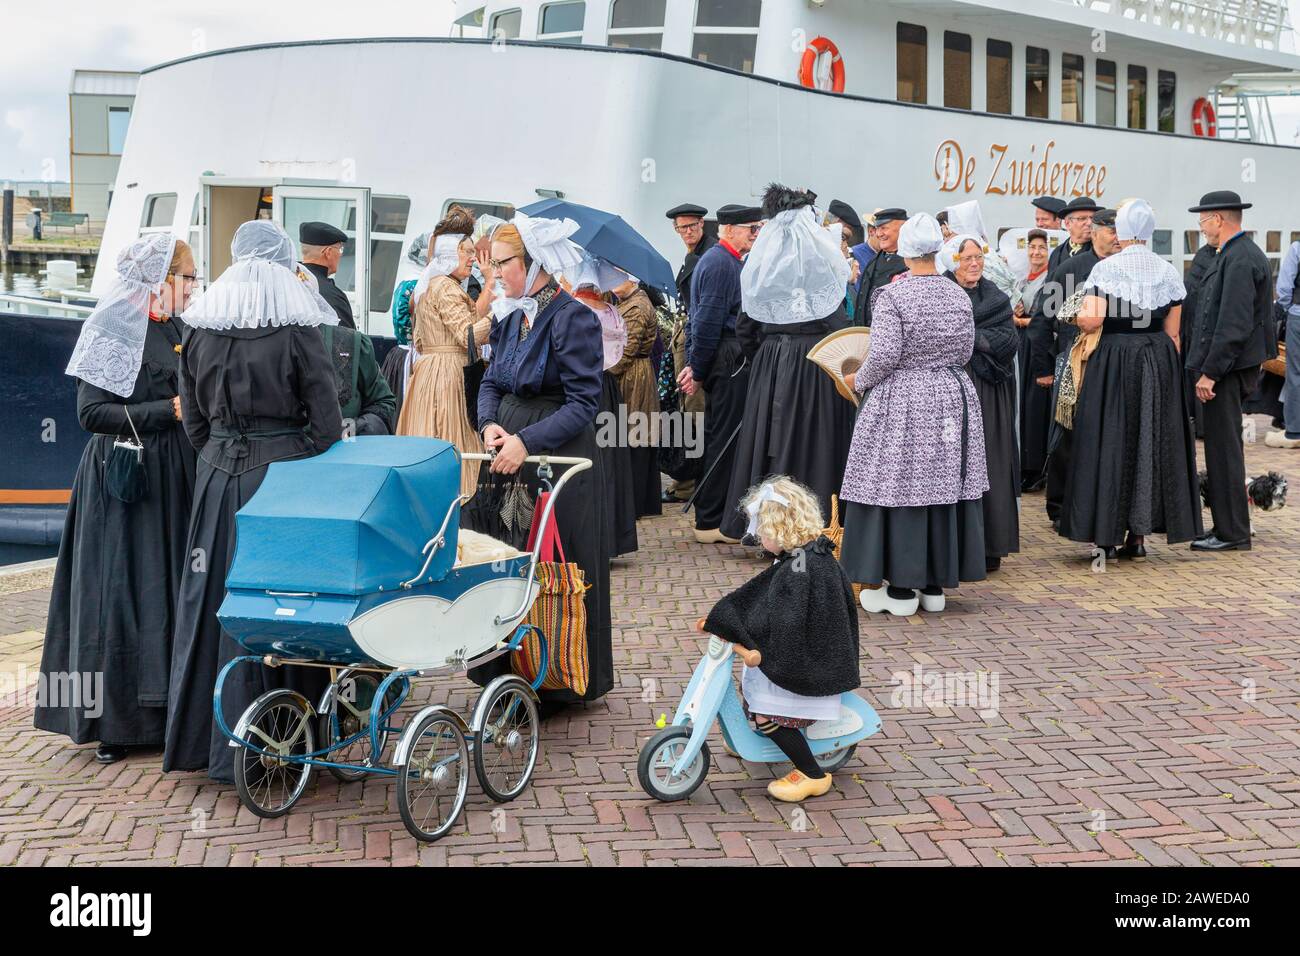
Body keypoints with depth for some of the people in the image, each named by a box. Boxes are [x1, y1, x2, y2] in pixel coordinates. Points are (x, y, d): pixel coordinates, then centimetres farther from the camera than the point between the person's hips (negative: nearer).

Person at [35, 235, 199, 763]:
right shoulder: (115, 329, -10)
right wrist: (167, 411, -18)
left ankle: (160, 710, 16)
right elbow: (92, 412, -16)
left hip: (172, 478, 7)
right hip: (124, 478, -7)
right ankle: (113, 719, 7)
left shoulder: (173, 330, 12)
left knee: (170, 589, 8)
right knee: (122, 590, -2)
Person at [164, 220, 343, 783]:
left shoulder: (199, 332, 4)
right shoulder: (298, 333, -9)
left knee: (214, 592, 11)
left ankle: (198, 734, 20)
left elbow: (194, 421, 9)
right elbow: (327, 421, -9)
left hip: (218, 474, 4)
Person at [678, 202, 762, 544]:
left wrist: (696, 365, 16)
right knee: (724, 439, -6)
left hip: (726, 362, 10)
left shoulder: (722, 260, 20)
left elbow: (702, 319, 21)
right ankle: (711, 522, -1)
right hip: (729, 362, -10)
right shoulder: (722, 263, -13)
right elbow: (708, 321, -18)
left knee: (718, 438, 14)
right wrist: (698, 370, -14)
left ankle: (709, 516, 21)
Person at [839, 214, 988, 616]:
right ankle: (935, 584, 18)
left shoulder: (892, 295, -13)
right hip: (953, 398, 5)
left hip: (902, 401, -5)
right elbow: (965, 352, 8)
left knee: (900, 483, 1)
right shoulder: (959, 296, 3)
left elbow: (885, 355, -18)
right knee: (943, 484, 11)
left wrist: (858, 381, 0)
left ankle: (901, 588, 5)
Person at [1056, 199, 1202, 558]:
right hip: (1159, 363, 3)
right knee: (1151, 441, 10)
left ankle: (1108, 534, 4)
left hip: (1112, 360, -3)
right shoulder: (1168, 271, 4)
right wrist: (1165, 369, 14)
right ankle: (1139, 534, 13)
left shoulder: (1105, 268, -9)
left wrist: (1080, 319, 5)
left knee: (1110, 441, 4)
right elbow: (1172, 332, 5)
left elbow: (1093, 319, -18)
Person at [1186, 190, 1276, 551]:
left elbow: (1234, 323, -24)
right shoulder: (1241, 254, 16)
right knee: (1224, 447, 16)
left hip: (1227, 369, -11)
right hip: (1228, 367, 11)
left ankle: (1232, 533, 2)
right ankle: (1229, 526, 24)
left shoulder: (1239, 260, -17)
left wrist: (1210, 372, -22)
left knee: (1224, 449, -5)